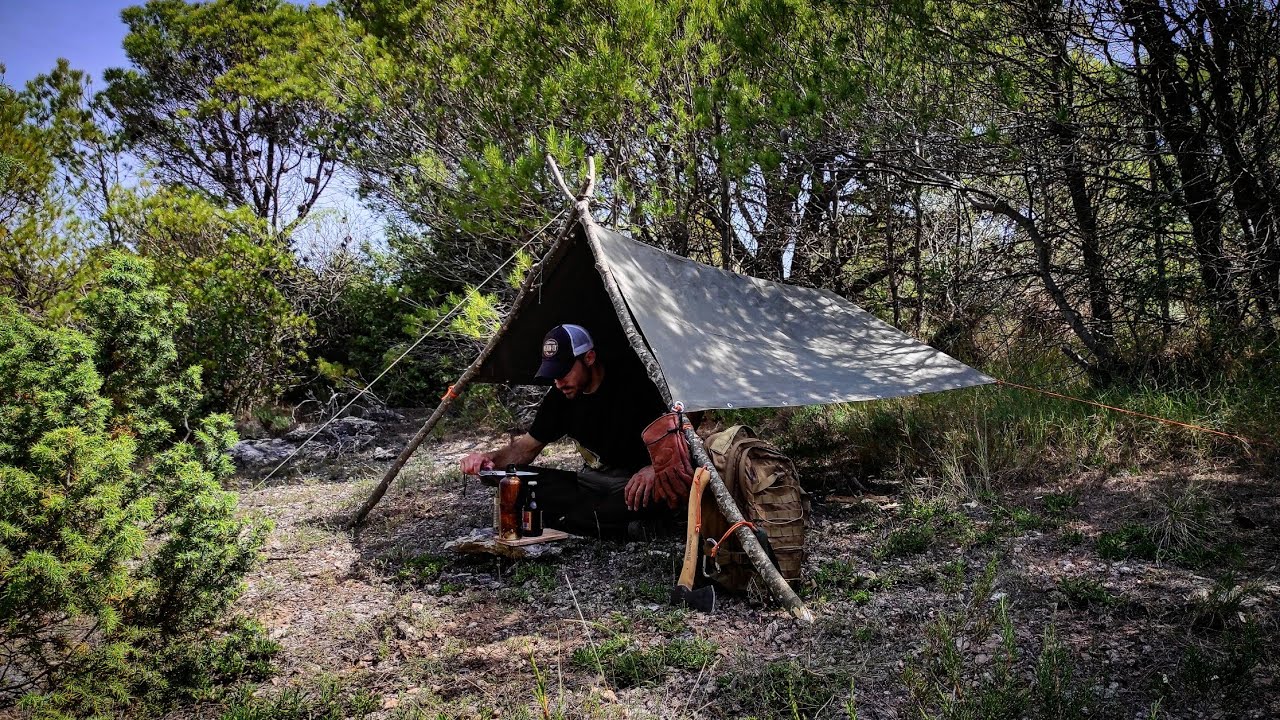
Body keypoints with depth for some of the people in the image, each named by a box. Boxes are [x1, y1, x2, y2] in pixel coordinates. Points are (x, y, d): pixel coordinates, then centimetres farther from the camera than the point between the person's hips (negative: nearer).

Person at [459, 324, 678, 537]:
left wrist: (652, 469, -33)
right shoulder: (559, 398, 1)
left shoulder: (634, 387, -14)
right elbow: (528, 446, 9)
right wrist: (490, 458, -11)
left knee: (660, 493, -41)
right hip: (589, 483, 5)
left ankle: (561, 518, -28)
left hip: (633, 483, -5)